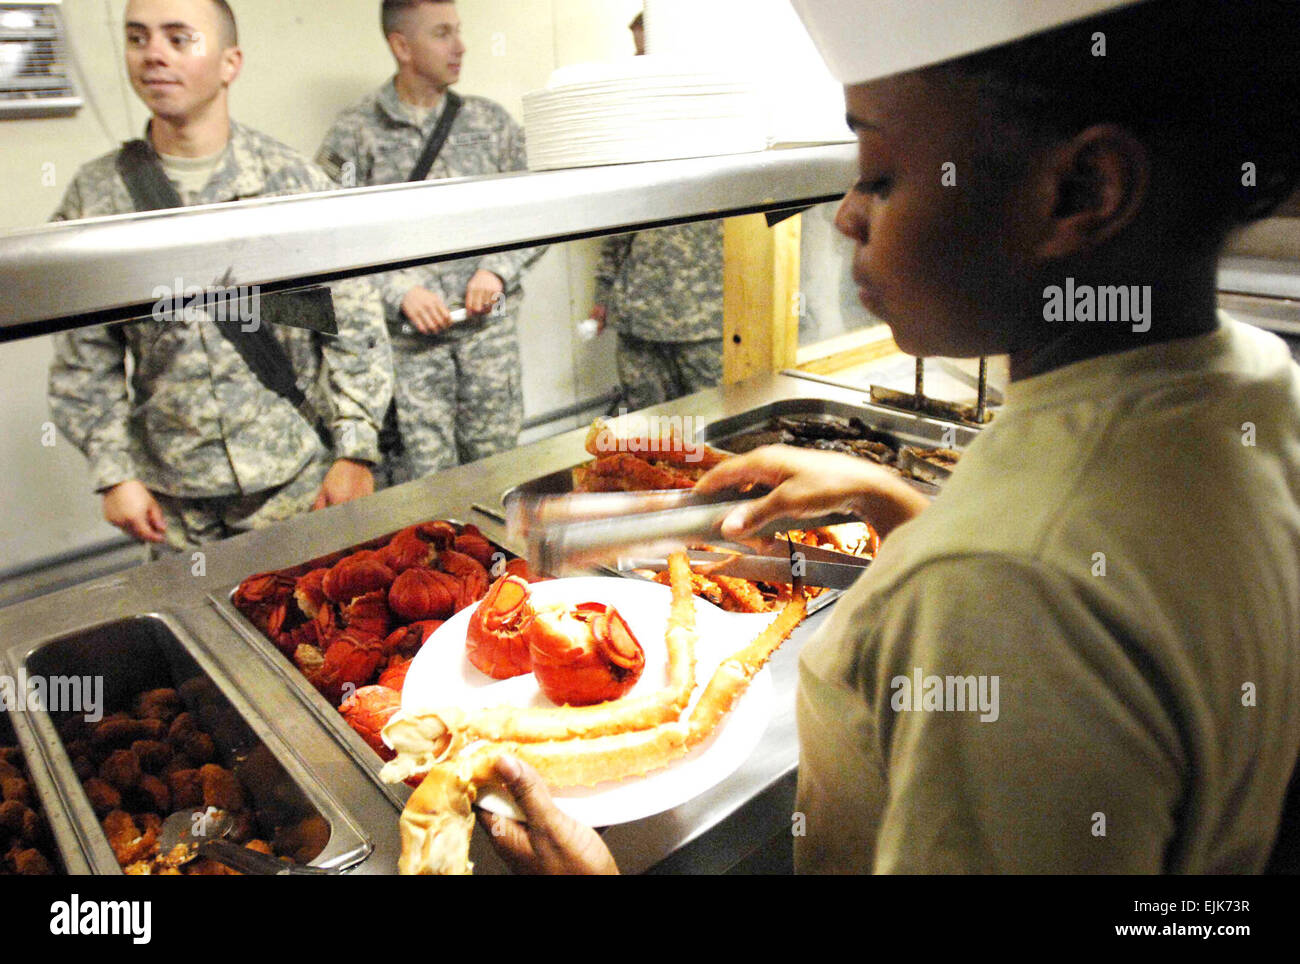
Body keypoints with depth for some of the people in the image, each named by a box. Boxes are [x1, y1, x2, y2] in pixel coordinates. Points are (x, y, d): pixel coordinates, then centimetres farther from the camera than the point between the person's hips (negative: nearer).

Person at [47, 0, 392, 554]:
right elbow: (84, 358, 6)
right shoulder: (96, 195, 2)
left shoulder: (294, 180, -3)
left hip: (296, 475, -1)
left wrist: (355, 452, -7)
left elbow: (354, 327, -3)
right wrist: (112, 472, 1)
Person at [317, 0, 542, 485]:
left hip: (490, 323, 3)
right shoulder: (354, 132, 1)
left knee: (498, 465, 8)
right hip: (408, 334, -2)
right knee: (424, 478, -1)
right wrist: (399, 291, -14)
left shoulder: (490, 120, 10)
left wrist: (498, 269, -4)